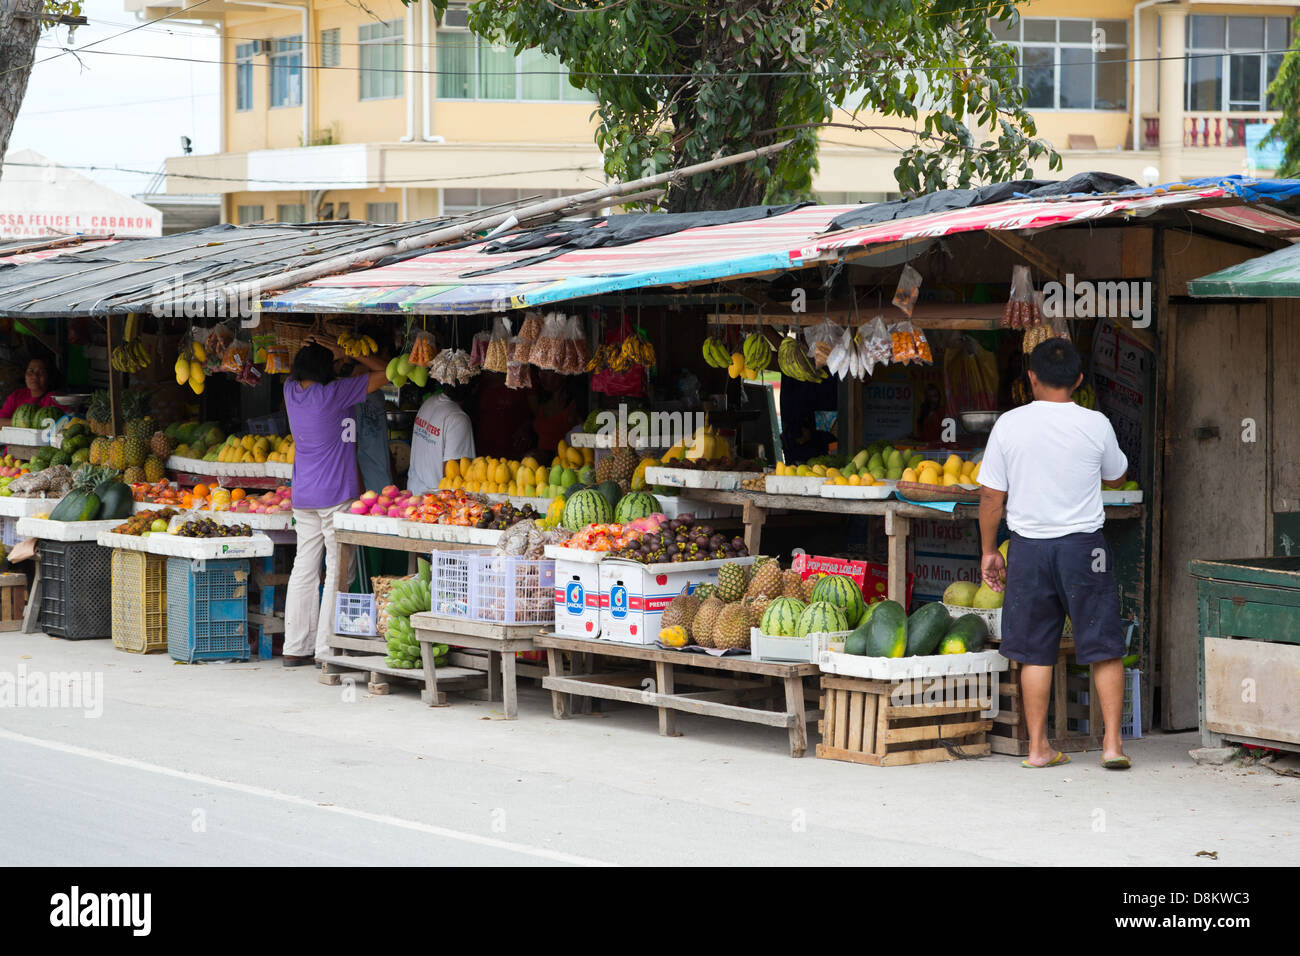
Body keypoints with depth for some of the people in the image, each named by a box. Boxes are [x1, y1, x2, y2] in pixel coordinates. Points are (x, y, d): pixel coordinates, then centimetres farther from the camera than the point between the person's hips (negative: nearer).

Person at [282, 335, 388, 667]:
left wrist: (335, 355, 8)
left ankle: (295, 647, 12)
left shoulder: (291, 391, 3)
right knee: (337, 570, -1)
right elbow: (384, 373, -9)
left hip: (302, 496, 7)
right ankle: (327, 648, -2)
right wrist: (343, 352, -7)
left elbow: (302, 372, 27)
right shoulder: (333, 394, -14)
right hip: (335, 495, -7)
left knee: (304, 567, 10)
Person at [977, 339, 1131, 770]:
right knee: (1104, 649, 6)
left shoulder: (1009, 424, -4)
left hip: (1029, 547, 1)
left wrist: (989, 551, 11)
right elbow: (1115, 476, 14)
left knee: (1036, 653, 8)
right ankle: (1112, 743, 2)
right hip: (1083, 546, -1)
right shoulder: (1096, 425, -5)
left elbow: (991, 496, 0)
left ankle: (1038, 747, 11)